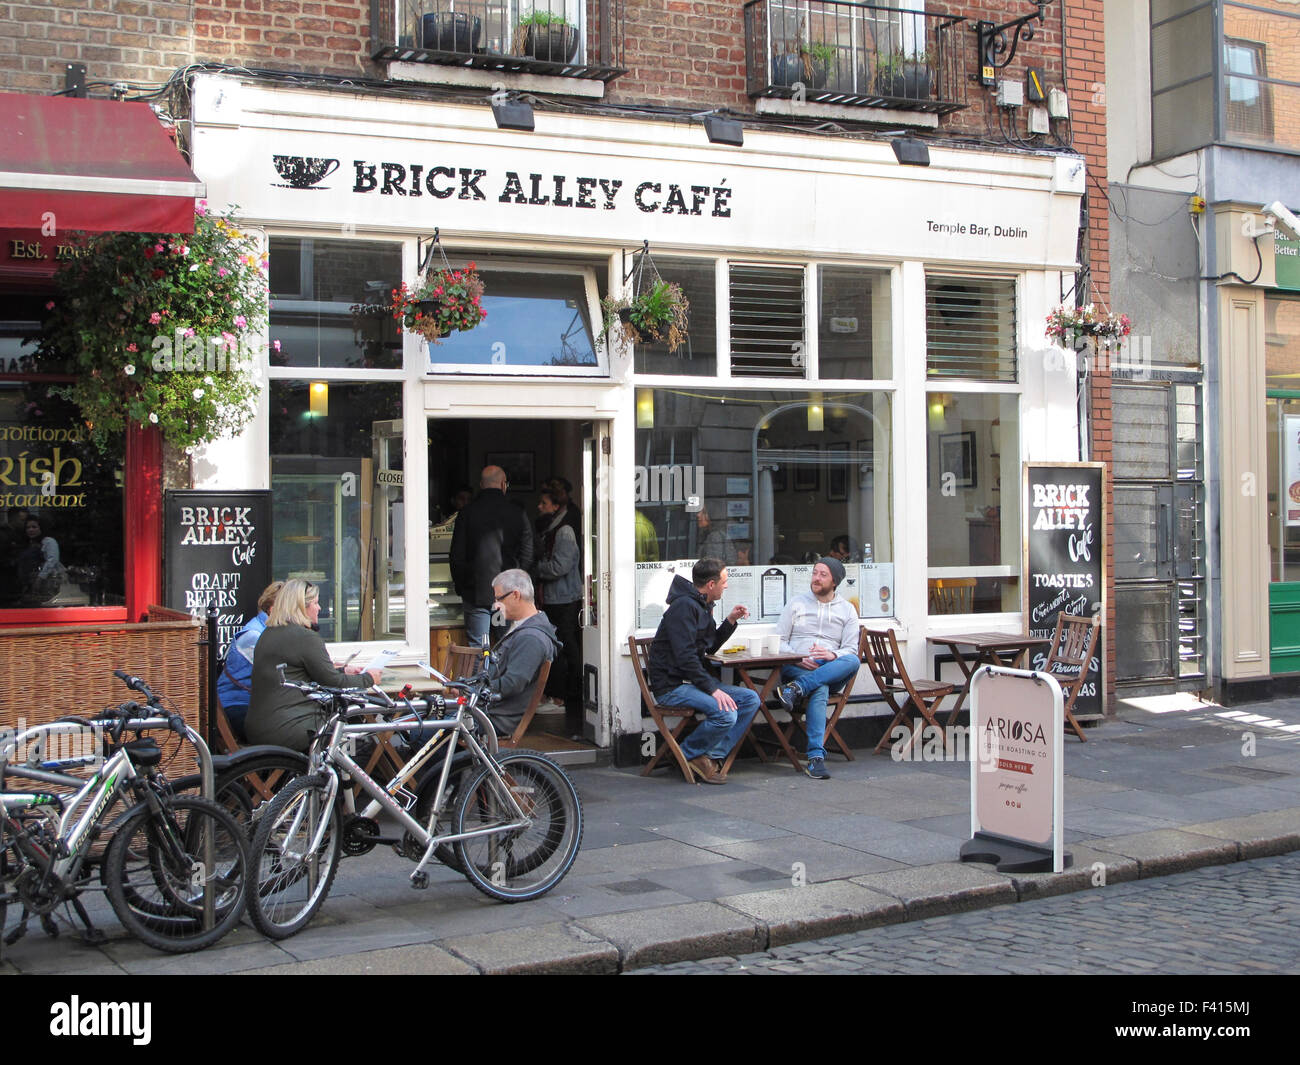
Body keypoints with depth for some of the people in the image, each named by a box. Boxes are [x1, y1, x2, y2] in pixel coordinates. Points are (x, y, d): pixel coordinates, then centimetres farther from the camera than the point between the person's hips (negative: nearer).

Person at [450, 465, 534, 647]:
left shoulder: (466, 514, -3)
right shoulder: (518, 514, -1)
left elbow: (457, 556, 0)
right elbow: (527, 557, 2)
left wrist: (460, 587, 11)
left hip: (476, 593, -1)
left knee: (477, 651, 1)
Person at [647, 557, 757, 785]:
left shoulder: (703, 606, 16)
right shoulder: (684, 606, -17)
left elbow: (709, 647, 24)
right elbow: (685, 657, -24)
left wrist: (730, 621, 11)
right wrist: (713, 689, -26)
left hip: (694, 679, 10)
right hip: (673, 686, -10)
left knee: (751, 699, -2)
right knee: (726, 713, -29)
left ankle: (714, 755, -4)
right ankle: (689, 755, -5)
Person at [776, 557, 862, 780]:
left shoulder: (847, 610, 15)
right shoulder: (796, 603, 14)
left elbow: (851, 650, 6)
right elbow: (779, 642, 7)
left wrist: (833, 655, -17)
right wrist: (799, 660, -12)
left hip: (832, 672, 2)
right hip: (795, 668, -2)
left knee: (853, 661, -34)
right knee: (820, 690, -38)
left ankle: (797, 689, -42)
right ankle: (816, 757, -46)